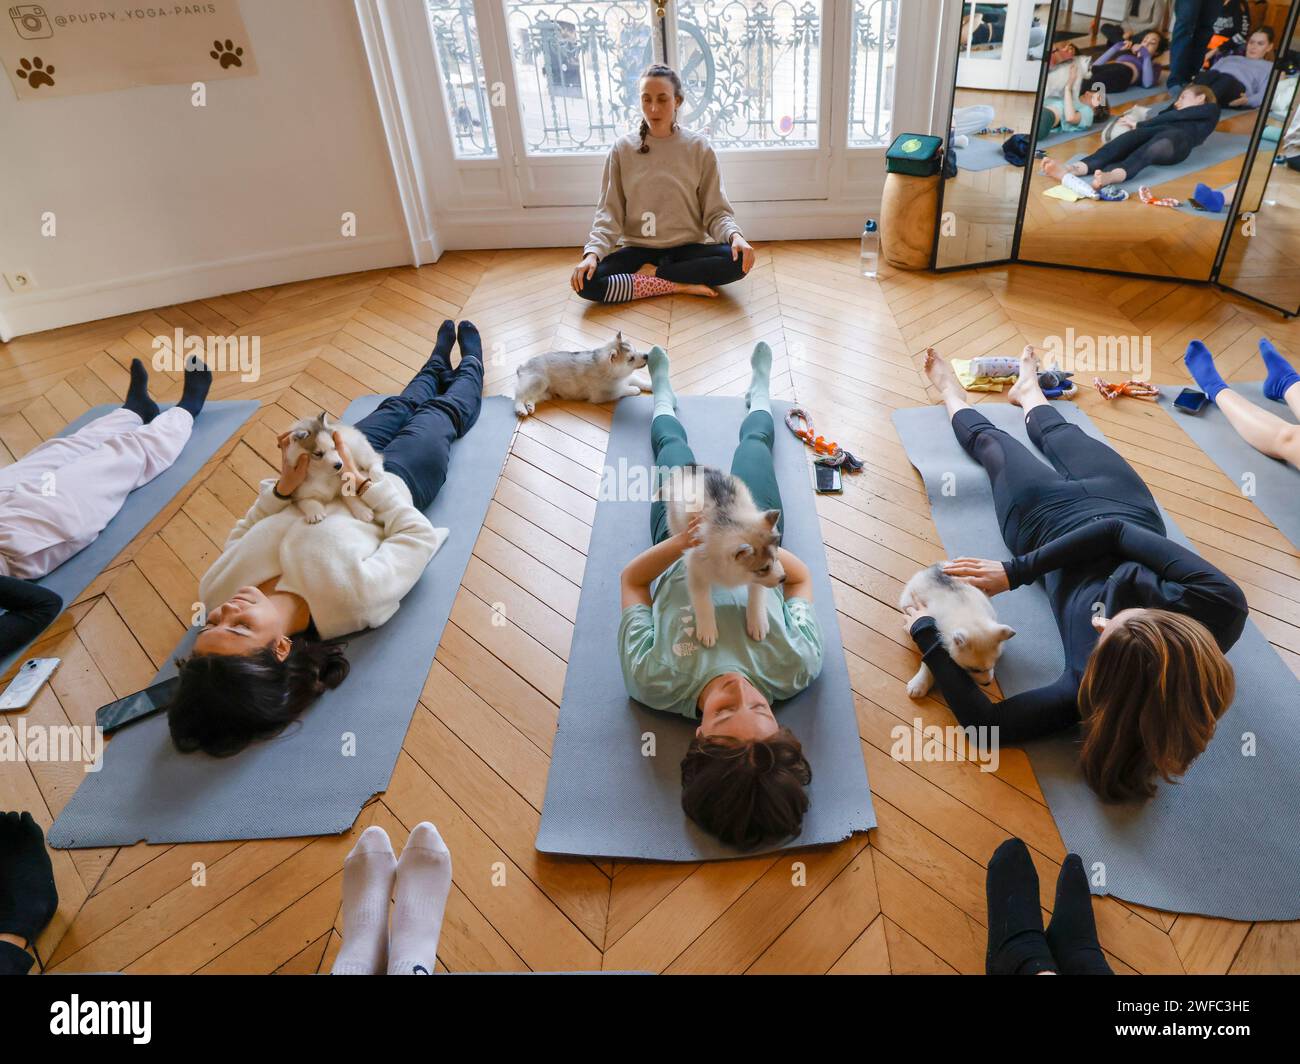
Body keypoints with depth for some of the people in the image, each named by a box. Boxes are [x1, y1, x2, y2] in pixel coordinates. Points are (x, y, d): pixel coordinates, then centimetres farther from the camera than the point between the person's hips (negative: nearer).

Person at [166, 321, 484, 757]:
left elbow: (240, 537, -12)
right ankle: (468, 365, 59)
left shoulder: (217, 592, -36)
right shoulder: (353, 597, -50)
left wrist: (282, 486, -27)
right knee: (444, 413, 21)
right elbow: (419, 535, -32)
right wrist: (360, 480, -30)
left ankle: (439, 364, 65)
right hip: (399, 479, -4)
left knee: (396, 408, 29)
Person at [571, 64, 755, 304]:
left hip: (689, 248, 0)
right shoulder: (622, 149, 0)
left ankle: (651, 274, -16)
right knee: (586, 281, -27)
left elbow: (715, 211, -3)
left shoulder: (699, 147, -2)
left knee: (739, 260, -30)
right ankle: (681, 286, -20)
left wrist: (735, 235, -25)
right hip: (639, 249, 1)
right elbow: (609, 213, -2)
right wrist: (593, 252, -20)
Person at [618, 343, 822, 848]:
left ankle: (663, 392, 62)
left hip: (678, 540, 0)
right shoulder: (795, 670, -42)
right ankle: (759, 394, 61)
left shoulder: (655, 683, -45)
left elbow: (631, 579, -29)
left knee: (670, 442, 24)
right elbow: (801, 576, -23)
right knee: (755, 438, 23)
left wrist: (681, 542, -45)